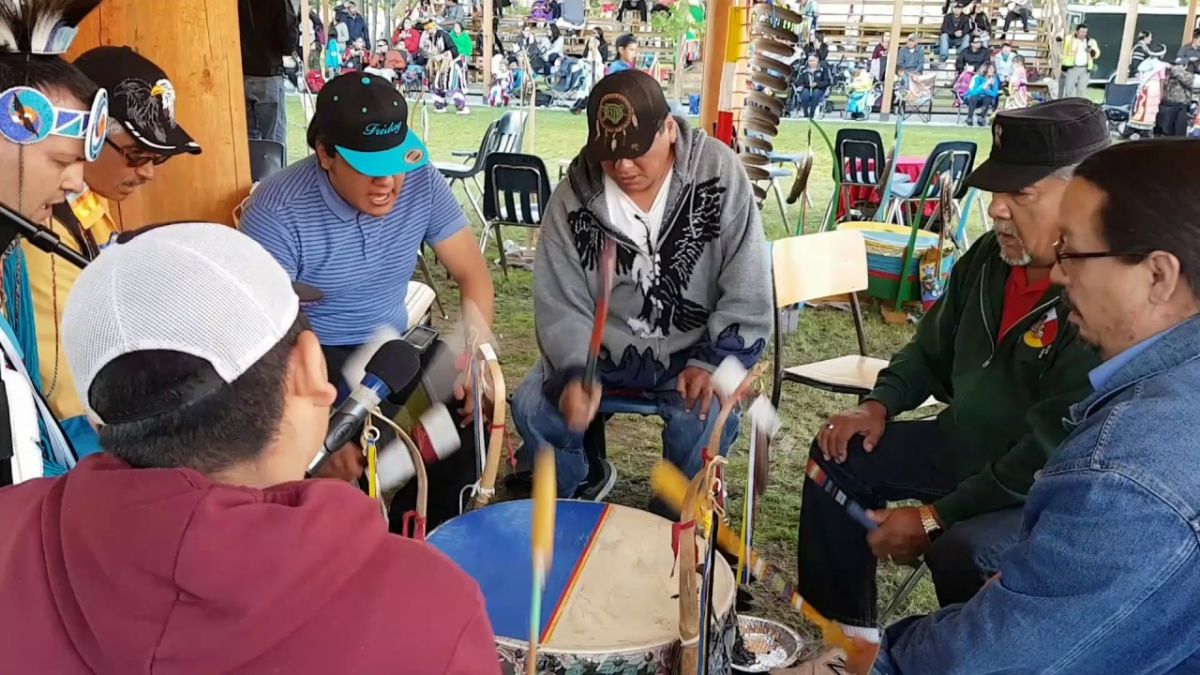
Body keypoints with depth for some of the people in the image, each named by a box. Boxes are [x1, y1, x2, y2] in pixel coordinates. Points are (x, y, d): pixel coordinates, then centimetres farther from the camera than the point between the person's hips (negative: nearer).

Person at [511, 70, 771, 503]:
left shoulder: (718, 173, -13)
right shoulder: (574, 196, -8)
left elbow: (747, 291, -10)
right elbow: (561, 304, -7)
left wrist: (712, 363, -19)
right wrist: (577, 372, -24)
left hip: (693, 350, -2)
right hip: (603, 351, 2)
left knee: (704, 421, -30)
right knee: (531, 406, -18)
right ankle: (581, 486, 16)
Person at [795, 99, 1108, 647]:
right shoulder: (991, 257, -3)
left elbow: (1052, 457, -29)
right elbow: (934, 348, 14)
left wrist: (934, 517, -26)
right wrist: (880, 404, -1)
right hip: (965, 444, 9)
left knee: (961, 551, -33)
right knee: (842, 457, 6)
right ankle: (845, 626, 18)